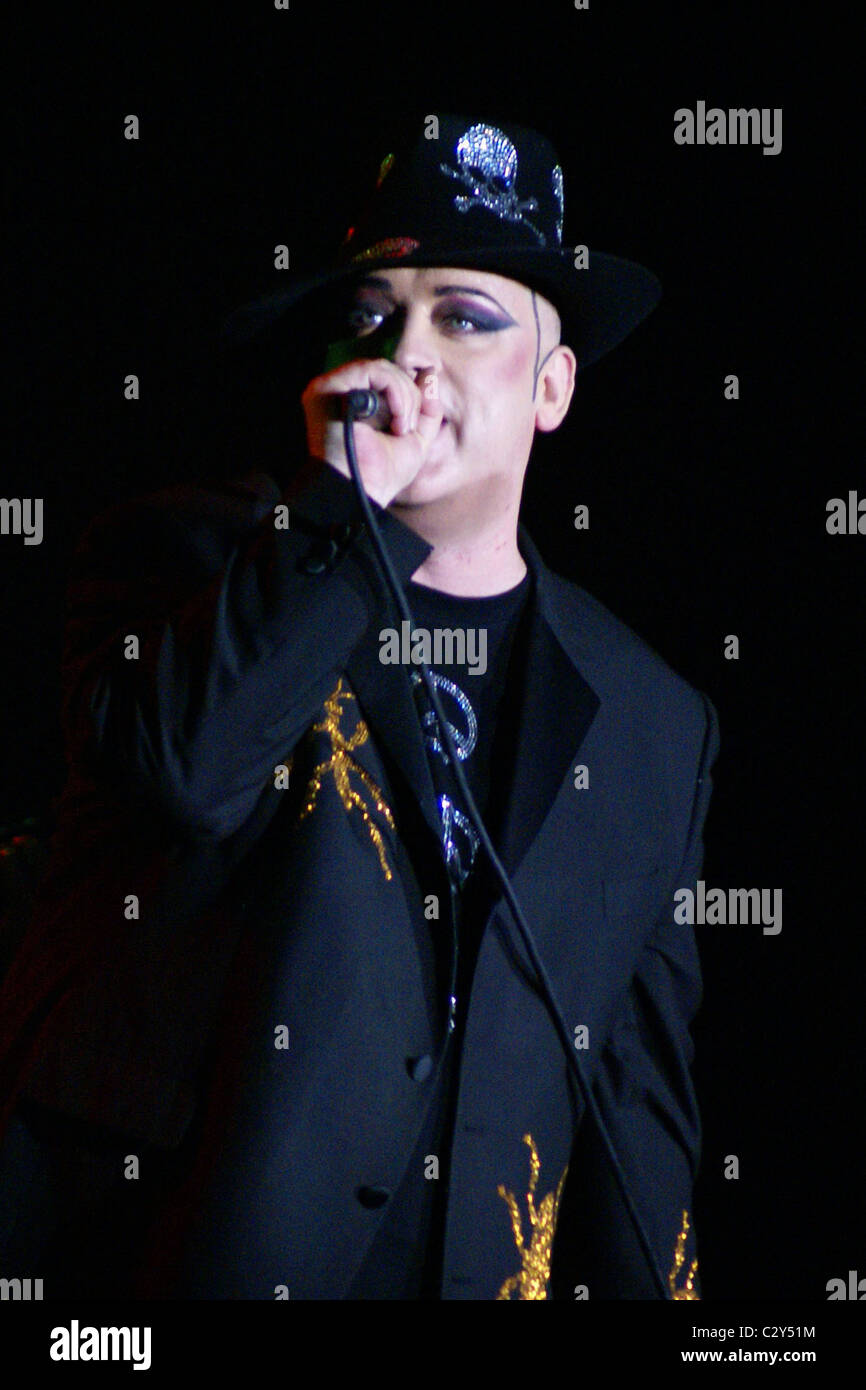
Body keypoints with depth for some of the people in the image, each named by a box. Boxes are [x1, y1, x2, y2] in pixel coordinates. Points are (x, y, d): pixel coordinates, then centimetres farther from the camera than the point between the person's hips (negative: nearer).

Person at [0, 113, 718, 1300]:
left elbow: (639, 1080, 10)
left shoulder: (654, 724, 9)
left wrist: (644, 1284, 0)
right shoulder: (177, 556, 2)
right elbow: (175, 768, -19)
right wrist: (343, 503, -17)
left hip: (486, 1263, 3)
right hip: (159, 1252, -2)